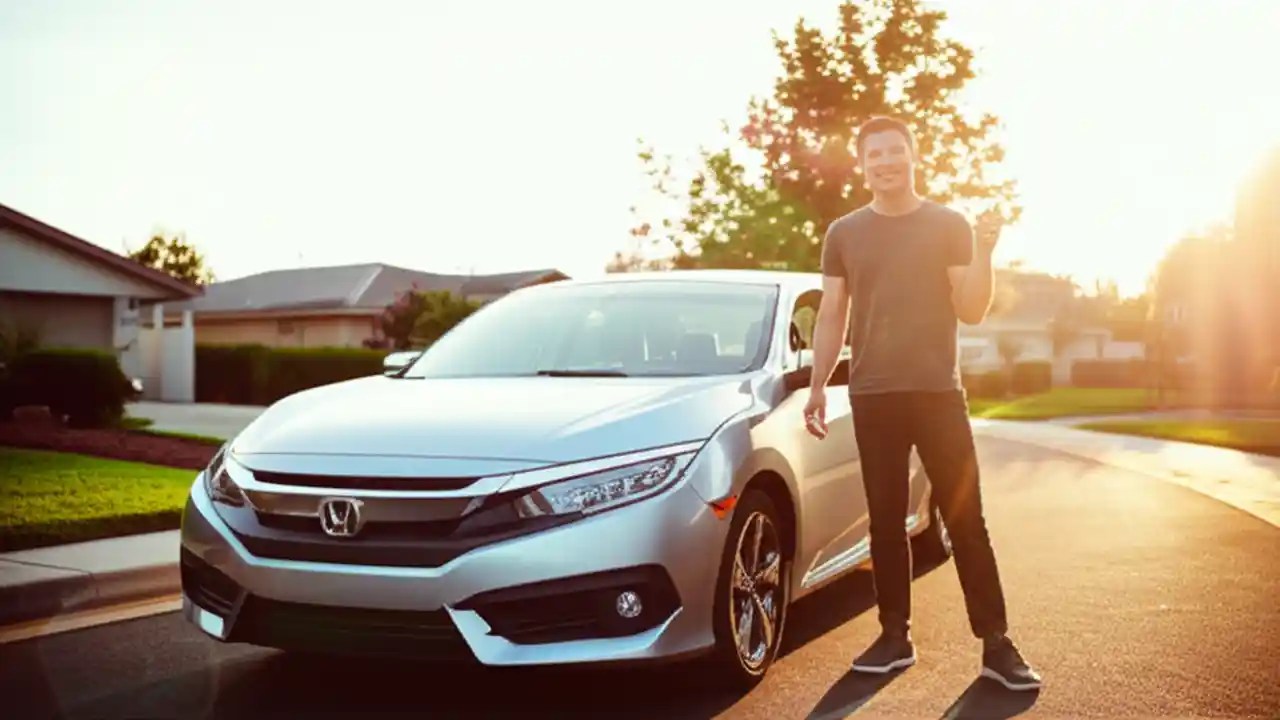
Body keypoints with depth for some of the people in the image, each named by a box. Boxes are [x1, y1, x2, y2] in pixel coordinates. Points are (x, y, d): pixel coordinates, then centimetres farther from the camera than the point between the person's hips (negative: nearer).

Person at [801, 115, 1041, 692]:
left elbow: (970, 311, 0)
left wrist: (983, 253, -15)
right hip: (872, 396, 2)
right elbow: (831, 317, 10)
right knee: (885, 521, 6)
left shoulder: (949, 225, 4)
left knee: (966, 519, -3)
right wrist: (817, 386, 3)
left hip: (938, 393, -2)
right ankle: (895, 636, 15)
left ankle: (996, 644, 3)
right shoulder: (843, 234, 9)